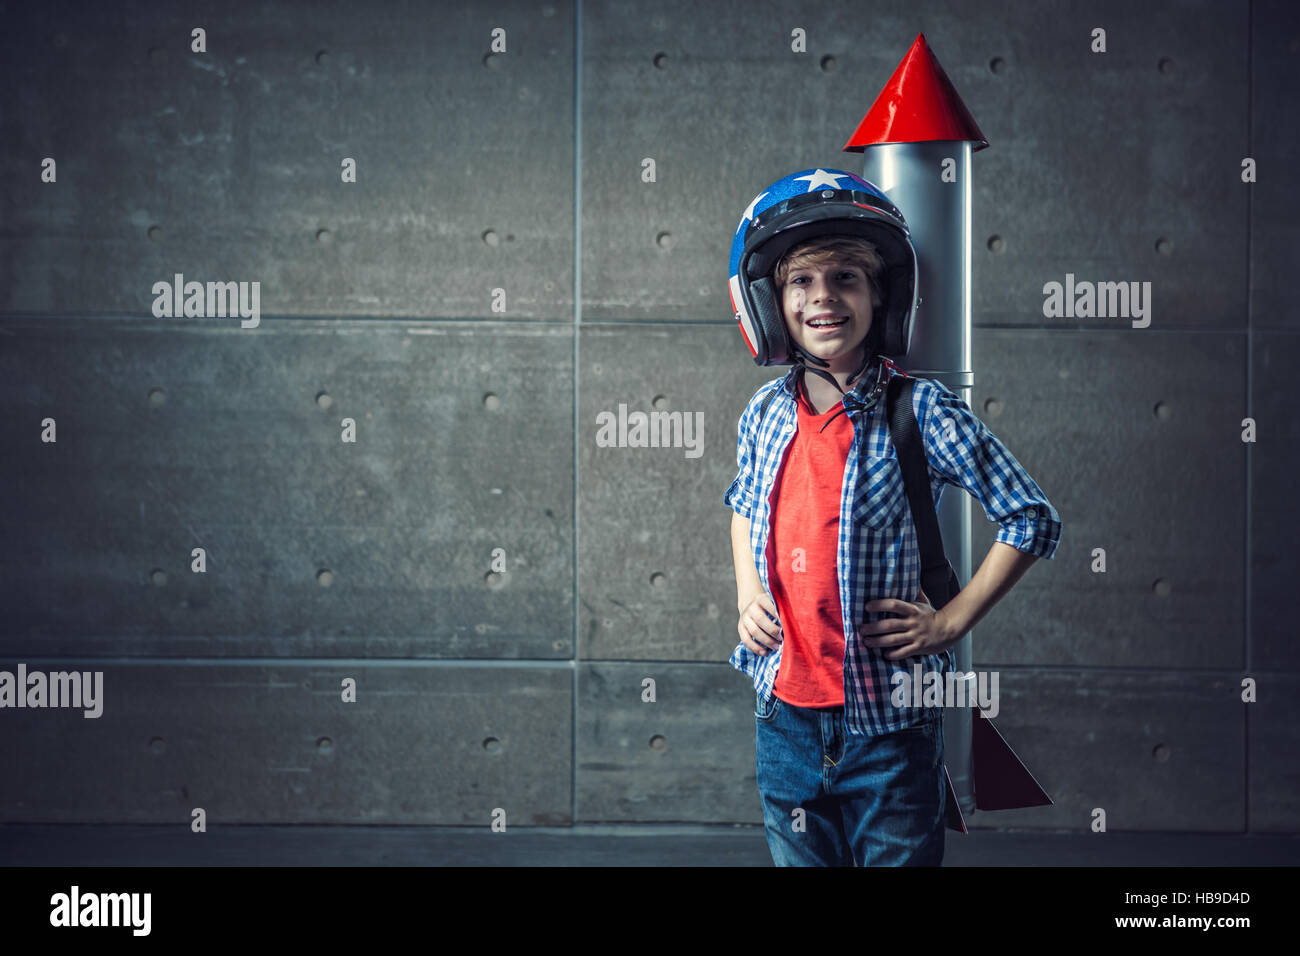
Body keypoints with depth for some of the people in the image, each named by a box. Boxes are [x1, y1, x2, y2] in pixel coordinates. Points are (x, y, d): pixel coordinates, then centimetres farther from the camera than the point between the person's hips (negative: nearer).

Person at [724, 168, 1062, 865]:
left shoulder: (921, 411, -11)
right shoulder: (765, 414, 3)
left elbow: (1032, 520, -6)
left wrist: (950, 622, -10)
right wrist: (747, 593, 10)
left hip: (889, 722, -4)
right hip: (784, 716, 4)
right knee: (798, 860, 15)